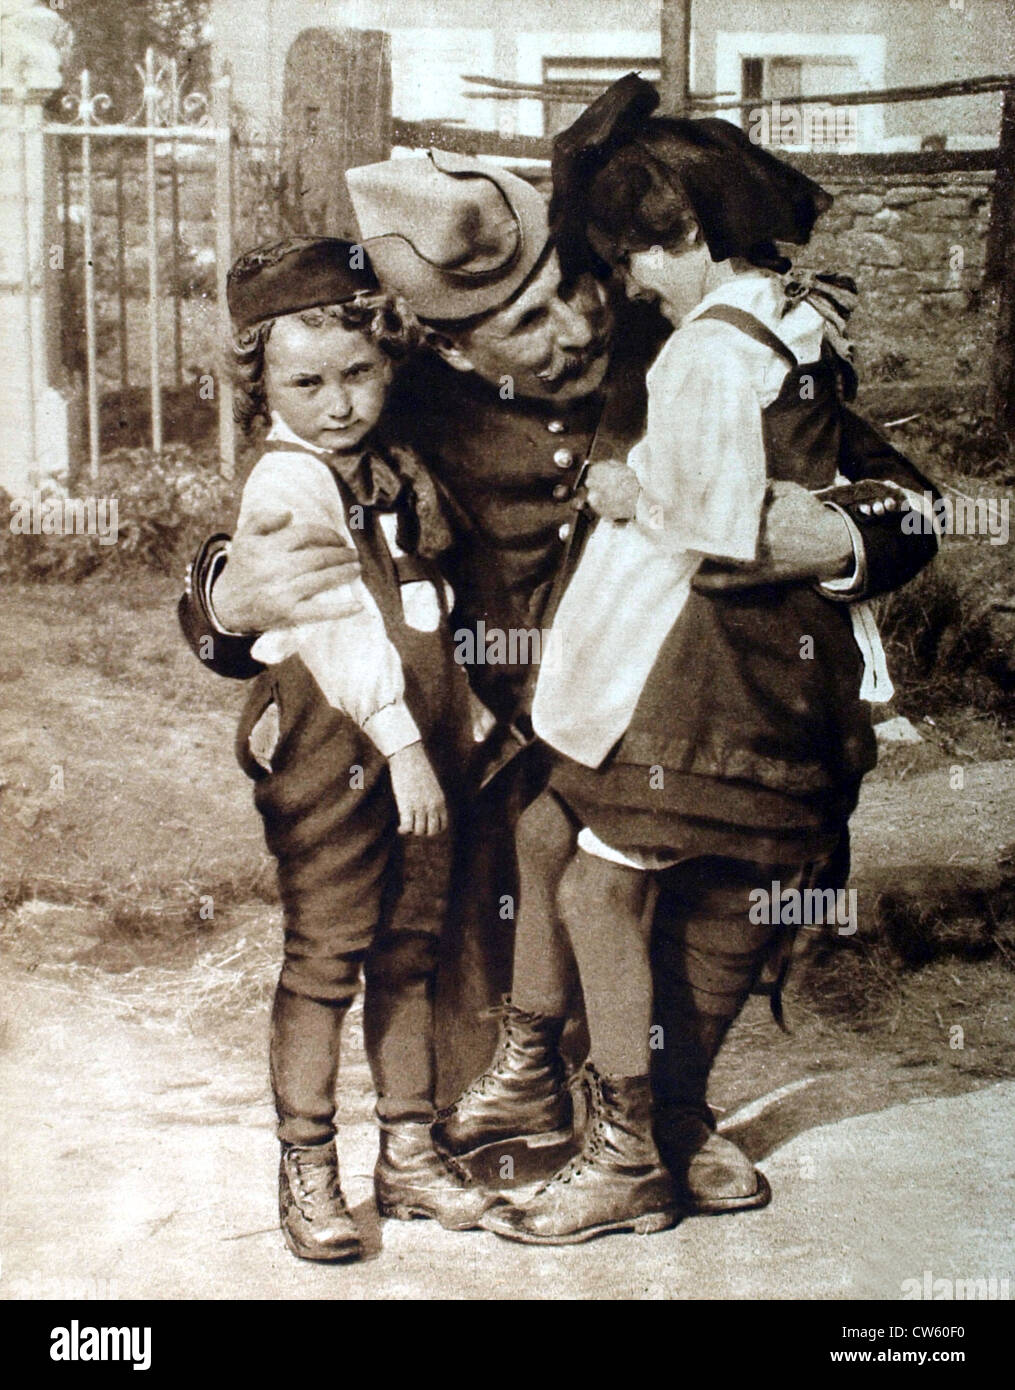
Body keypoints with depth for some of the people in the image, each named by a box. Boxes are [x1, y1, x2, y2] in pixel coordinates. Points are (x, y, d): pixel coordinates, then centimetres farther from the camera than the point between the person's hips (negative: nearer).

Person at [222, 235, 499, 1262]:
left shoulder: (397, 471, 13)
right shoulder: (285, 485, -13)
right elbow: (334, 628, -21)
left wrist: (463, 711, 19)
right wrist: (398, 741, -25)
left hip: (418, 745, 8)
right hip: (329, 748, -7)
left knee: (411, 950, 13)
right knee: (325, 957, -1)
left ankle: (408, 1154, 25)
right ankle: (306, 1171, 12)